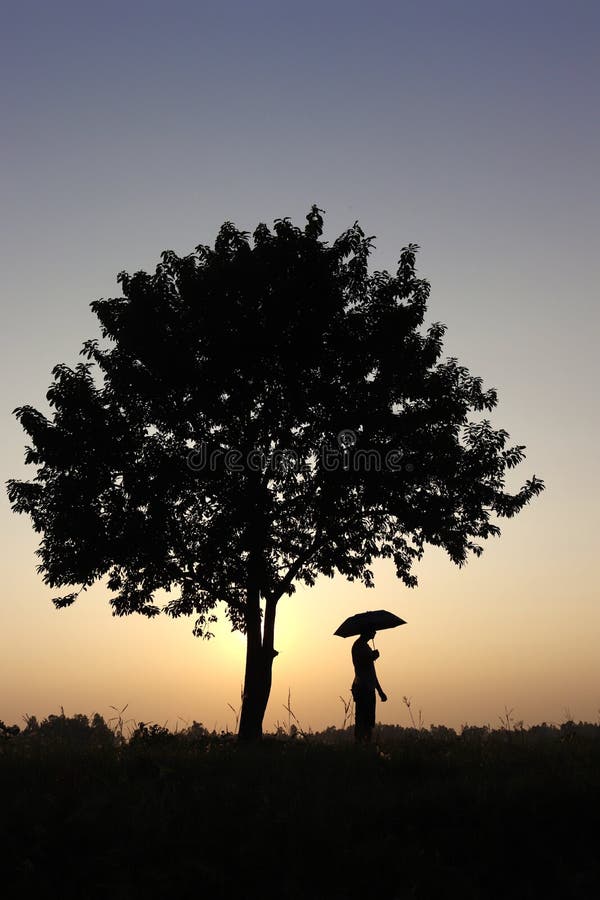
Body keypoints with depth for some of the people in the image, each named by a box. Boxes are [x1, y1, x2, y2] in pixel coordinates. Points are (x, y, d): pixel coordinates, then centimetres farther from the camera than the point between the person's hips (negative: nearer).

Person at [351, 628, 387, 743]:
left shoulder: (365, 646, 21)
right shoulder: (358, 646, -8)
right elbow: (360, 665, -21)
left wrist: (380, 691, 26)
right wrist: (373, 656, -7)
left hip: (368, 689, 10)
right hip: (362, 688, -10)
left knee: (368, 724, 7)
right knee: (361, 722, -11)